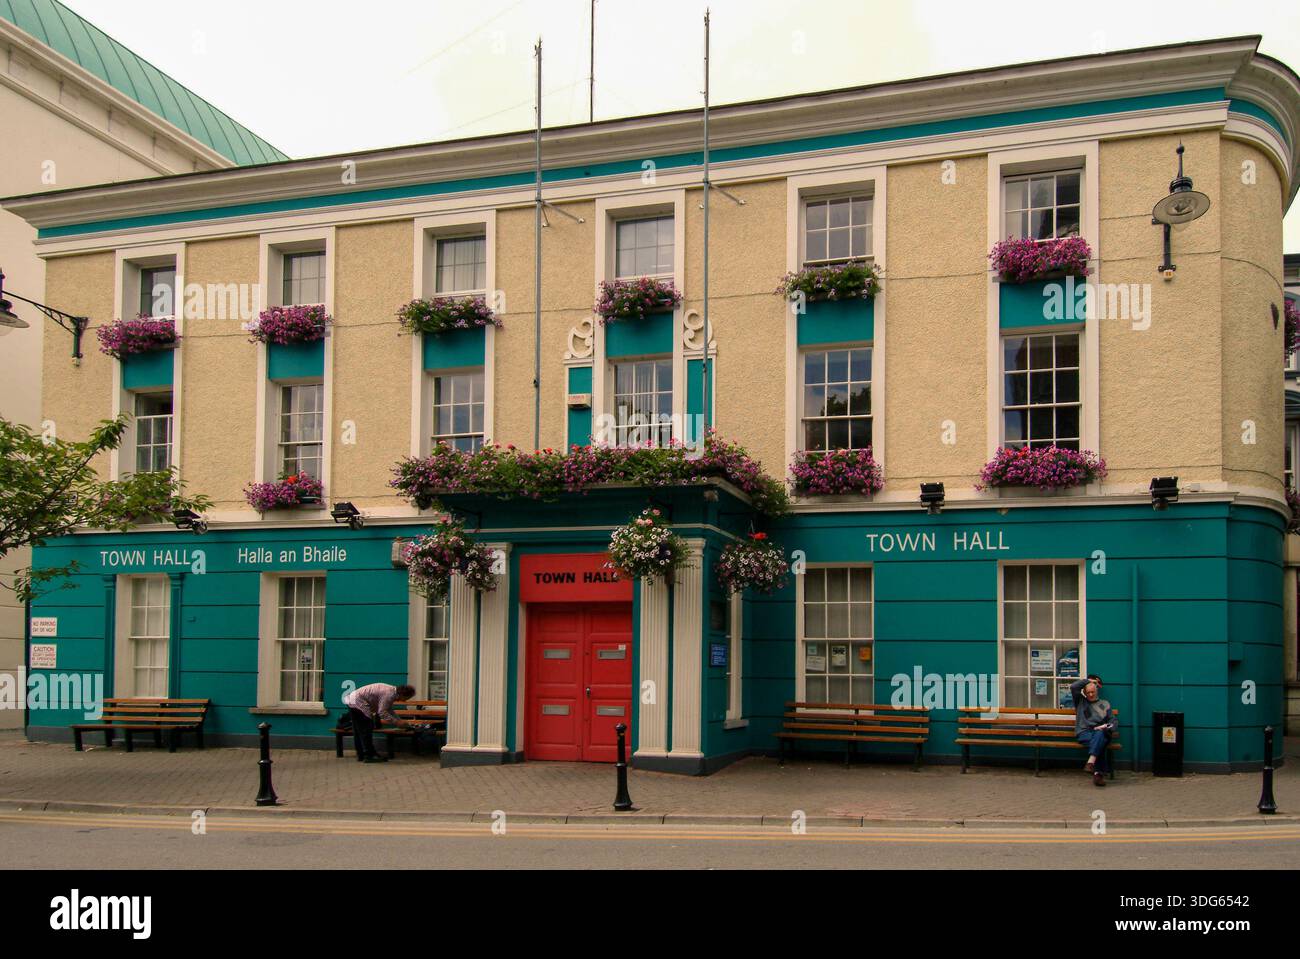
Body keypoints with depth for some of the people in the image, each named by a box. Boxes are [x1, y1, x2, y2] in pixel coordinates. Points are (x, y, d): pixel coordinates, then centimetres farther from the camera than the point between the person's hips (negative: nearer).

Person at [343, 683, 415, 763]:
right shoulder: (389, 694, -22)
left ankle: (361, 755, 20)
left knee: (358, 731, 14)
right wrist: (396, 721, -22)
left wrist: (400, 721, 11)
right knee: (366, 731, -8)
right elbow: (382, 712, -24)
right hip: (358, 703, -11)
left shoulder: (392, 692, 8)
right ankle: (369, 755, -7)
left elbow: (389, 710, 19)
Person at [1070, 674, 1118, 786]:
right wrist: (1088, 681, 14)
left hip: (1100, 732, 1)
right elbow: (1073, 686, 5)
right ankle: (1099, 772, -49)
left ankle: (1091, 762, -57)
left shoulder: (1105, 704, 26)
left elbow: (1114, 720, 16)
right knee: (1100, 744, -36)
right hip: (1084, 733, -1)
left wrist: (1107, 726, -7)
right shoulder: (1080, 701, 22)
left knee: (1100, 734, -39)